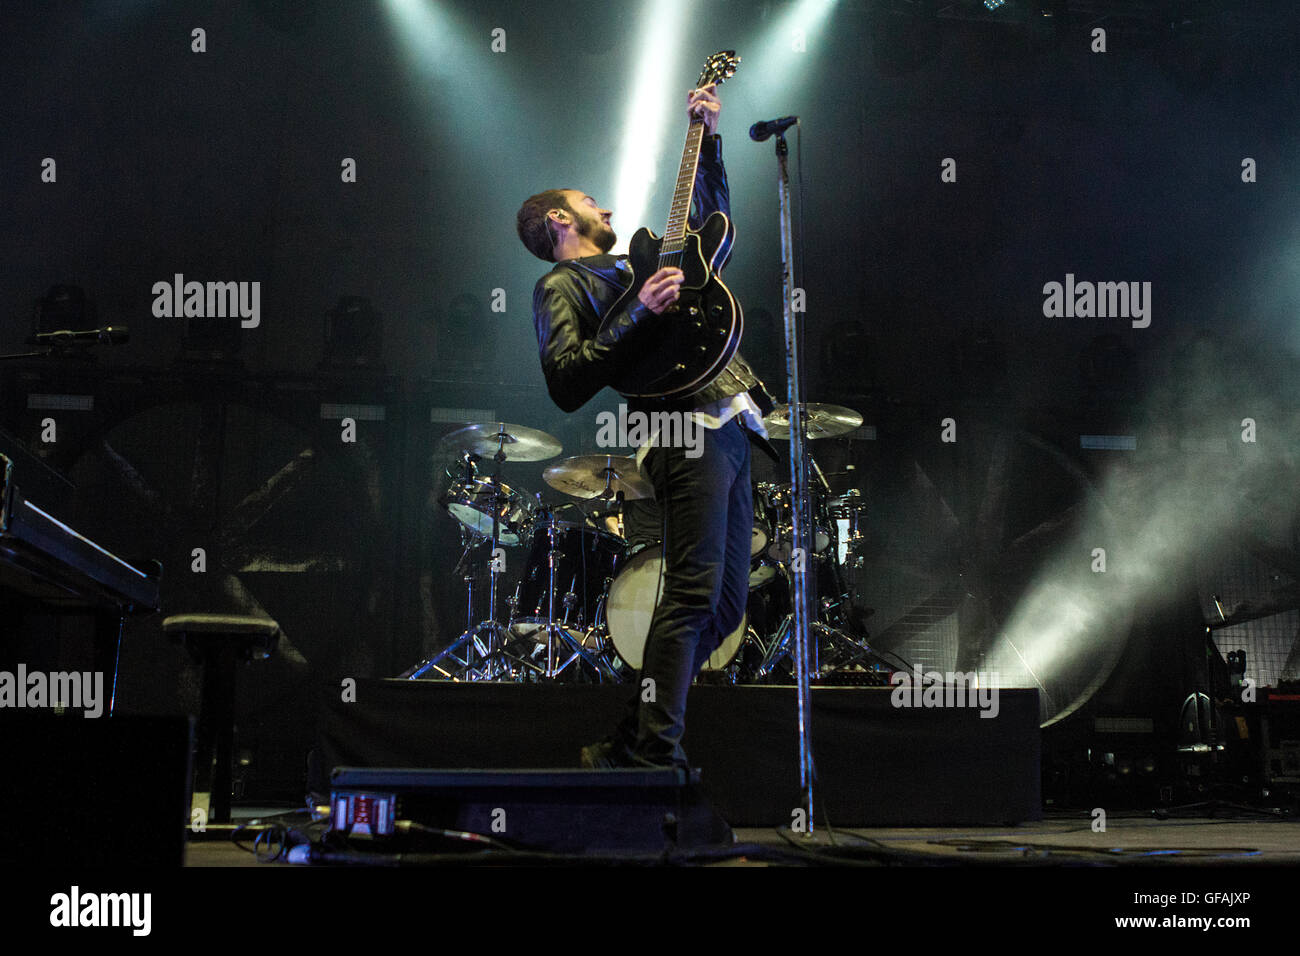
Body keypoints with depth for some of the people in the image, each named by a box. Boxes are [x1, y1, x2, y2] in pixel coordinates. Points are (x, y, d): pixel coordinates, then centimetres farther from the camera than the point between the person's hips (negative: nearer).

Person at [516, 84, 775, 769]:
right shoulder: (561, 286, 5)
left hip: (729, 426, 9)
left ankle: (626, 748, 9)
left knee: (724, 606, 5)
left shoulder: (637, 265, 30)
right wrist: (639, 316, -15)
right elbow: (566, 385, -10)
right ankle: (656, 756, -19)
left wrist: (707, 138, 35)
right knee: (694, 594, -19)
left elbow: (710, 220, 43)